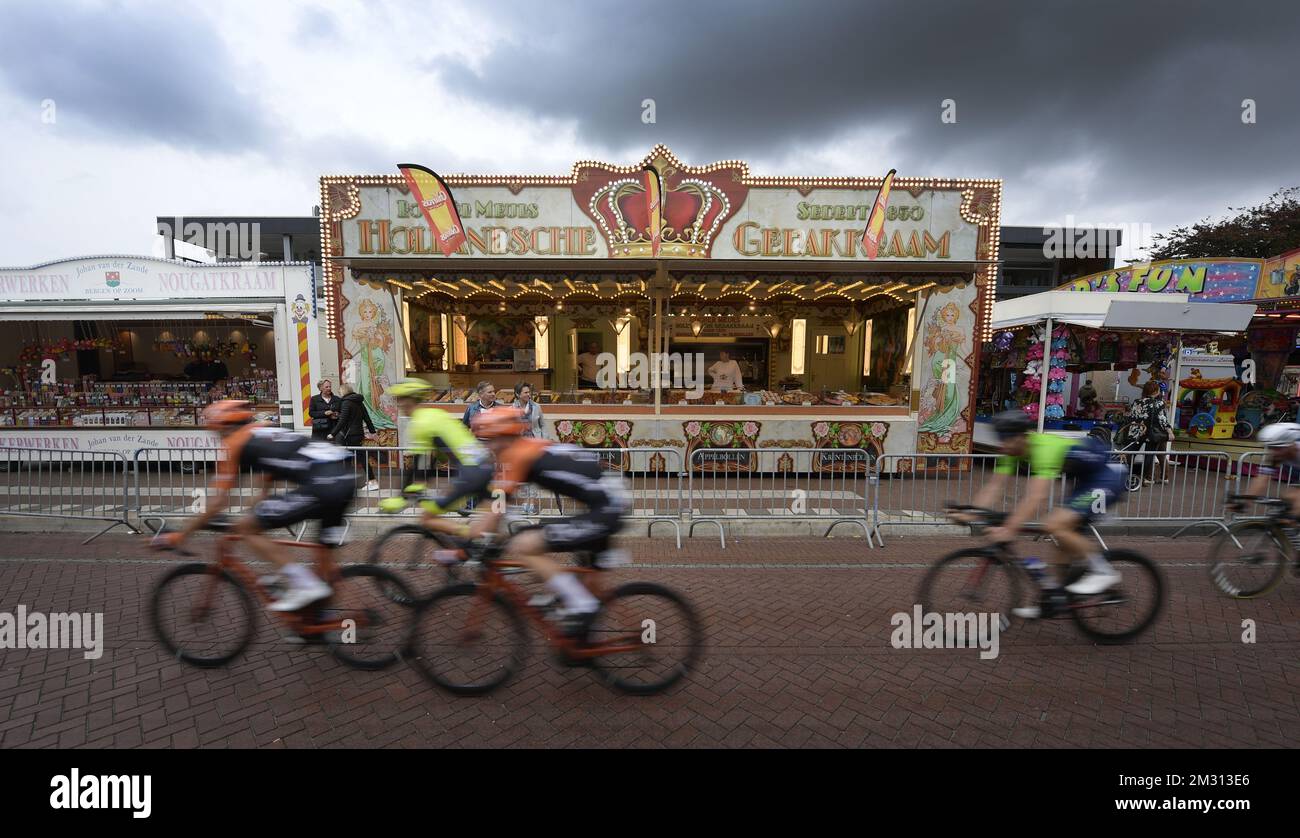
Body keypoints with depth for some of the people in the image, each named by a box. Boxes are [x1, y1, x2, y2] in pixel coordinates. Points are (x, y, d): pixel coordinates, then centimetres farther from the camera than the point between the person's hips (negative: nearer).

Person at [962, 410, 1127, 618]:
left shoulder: (1045, 448, -33)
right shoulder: (1014, 450, -9)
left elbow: (1036, 496, -43)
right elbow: (995, 487, -11)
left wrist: (1009, 528, -48)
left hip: (1108, 478, -9)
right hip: (1087, 479, 9)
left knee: (1055, 526, -22)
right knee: (1065, 536, 8)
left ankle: (1103, 571, -2)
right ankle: (1050, 596, 16)